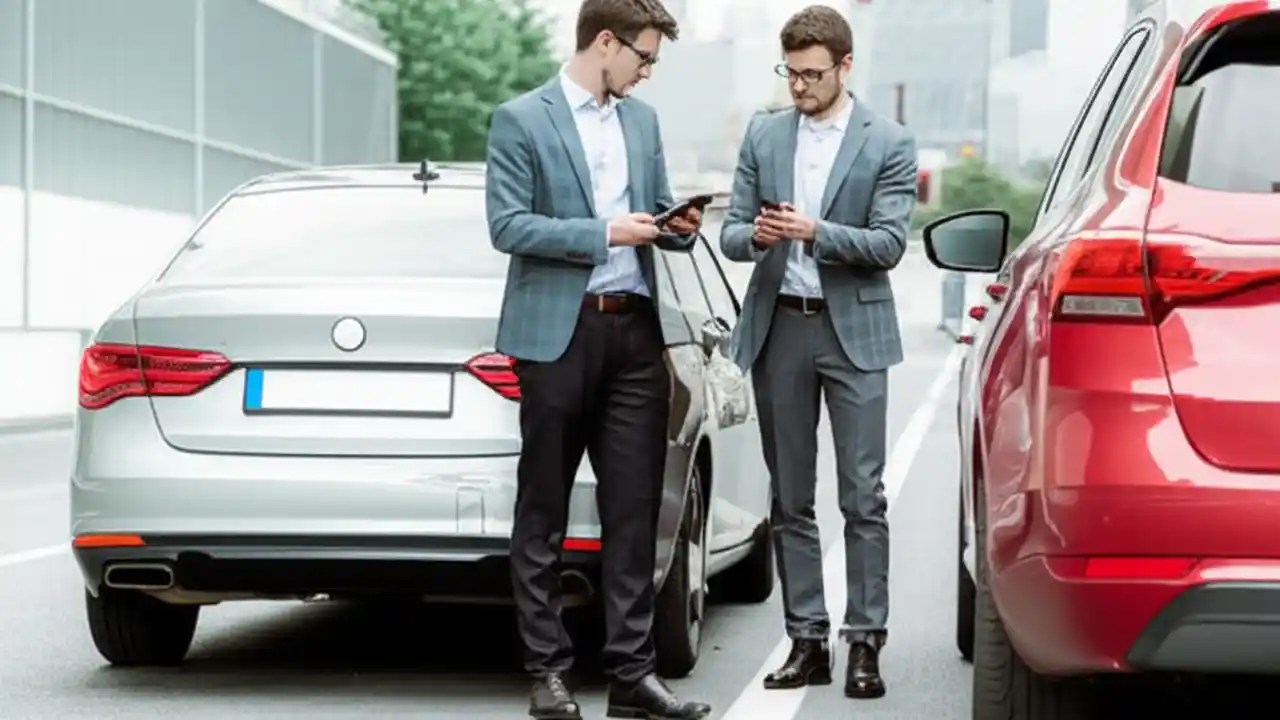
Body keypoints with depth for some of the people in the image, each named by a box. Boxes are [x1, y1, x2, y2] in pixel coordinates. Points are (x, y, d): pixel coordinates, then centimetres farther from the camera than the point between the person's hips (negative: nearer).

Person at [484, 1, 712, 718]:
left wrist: (677, 227, 0)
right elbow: (507, 225, -10)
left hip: (635, 331, 5)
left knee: (634, 511, 2)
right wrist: (603, 234, -17)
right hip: (559, 333, -5)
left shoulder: (643, 120, 15)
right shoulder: (521, 120, -4)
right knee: (544, 513, 3)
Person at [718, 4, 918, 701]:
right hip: (778, 329, 4)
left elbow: (888, 244, -8)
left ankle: (865, 643, -1)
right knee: (790, 500, 7)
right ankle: (807, 640, 13)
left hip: (853, 331, -4)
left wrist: (814, 231, -21)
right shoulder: (763, 135, 9)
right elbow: (731, 231, 8)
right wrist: (755, 236, -15)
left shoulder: (888, 144, -2)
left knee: (862, 499, -5)